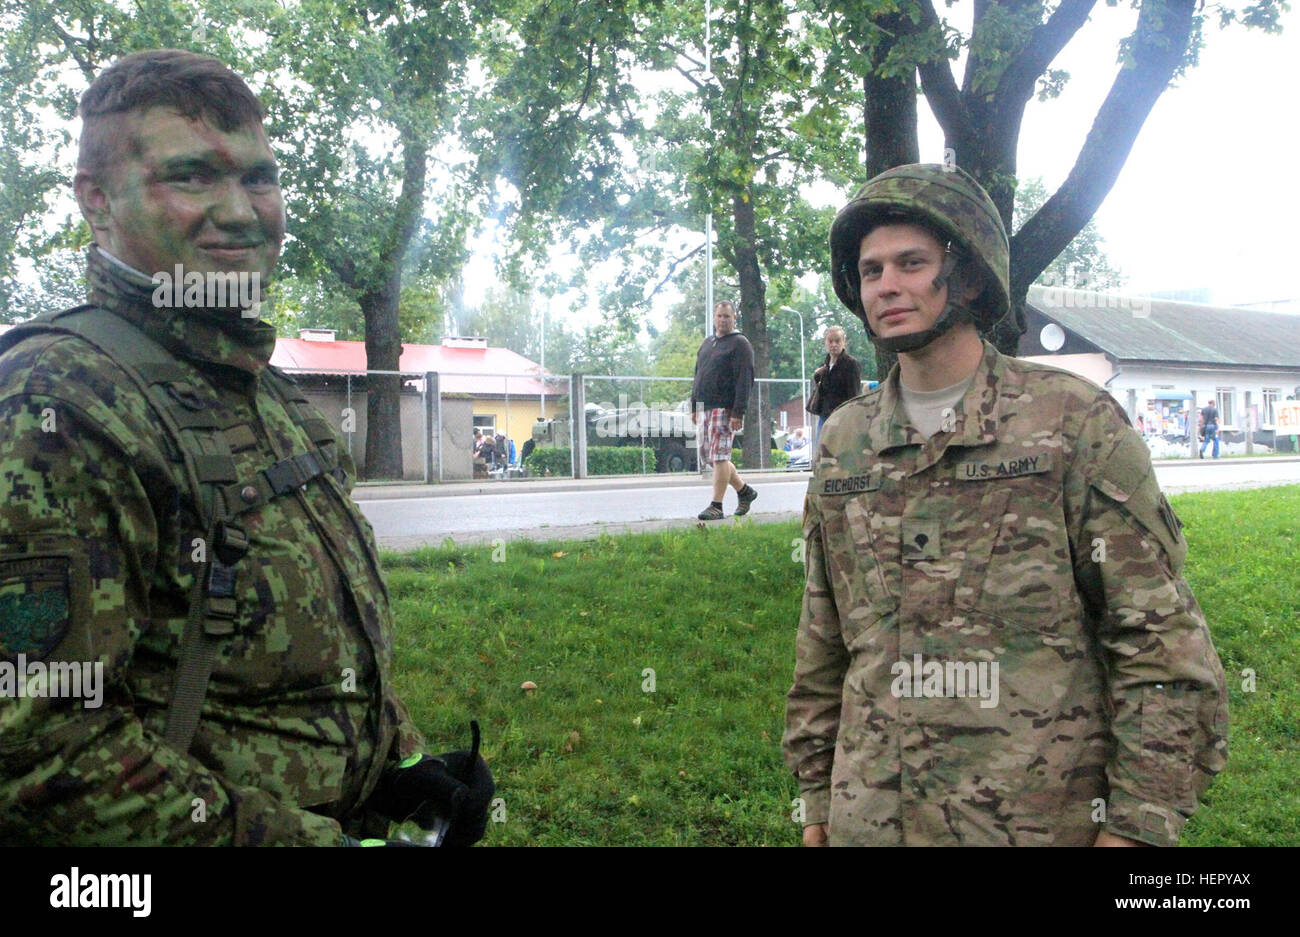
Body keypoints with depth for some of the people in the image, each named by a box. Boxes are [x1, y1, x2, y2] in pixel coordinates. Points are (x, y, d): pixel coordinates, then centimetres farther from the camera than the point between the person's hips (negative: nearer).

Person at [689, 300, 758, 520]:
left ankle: (716, 506, -7)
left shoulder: (739, 344, -5)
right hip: (706, 408, 9)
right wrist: (694, 406, 18)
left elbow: (744, 380, -13)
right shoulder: (707, 343, 20)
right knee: (707, 455, 11)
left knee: (719, 456, -11)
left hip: (725, 409, -9)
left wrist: (738, 412, -20)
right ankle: (744, 491, 25)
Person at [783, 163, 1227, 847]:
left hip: (1043, 816, -3)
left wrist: (1139, 821, -11)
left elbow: (1161, 636, -7)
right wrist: (817, 791, 12)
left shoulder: (1073, 420, -6)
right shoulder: (843, 440, 6)